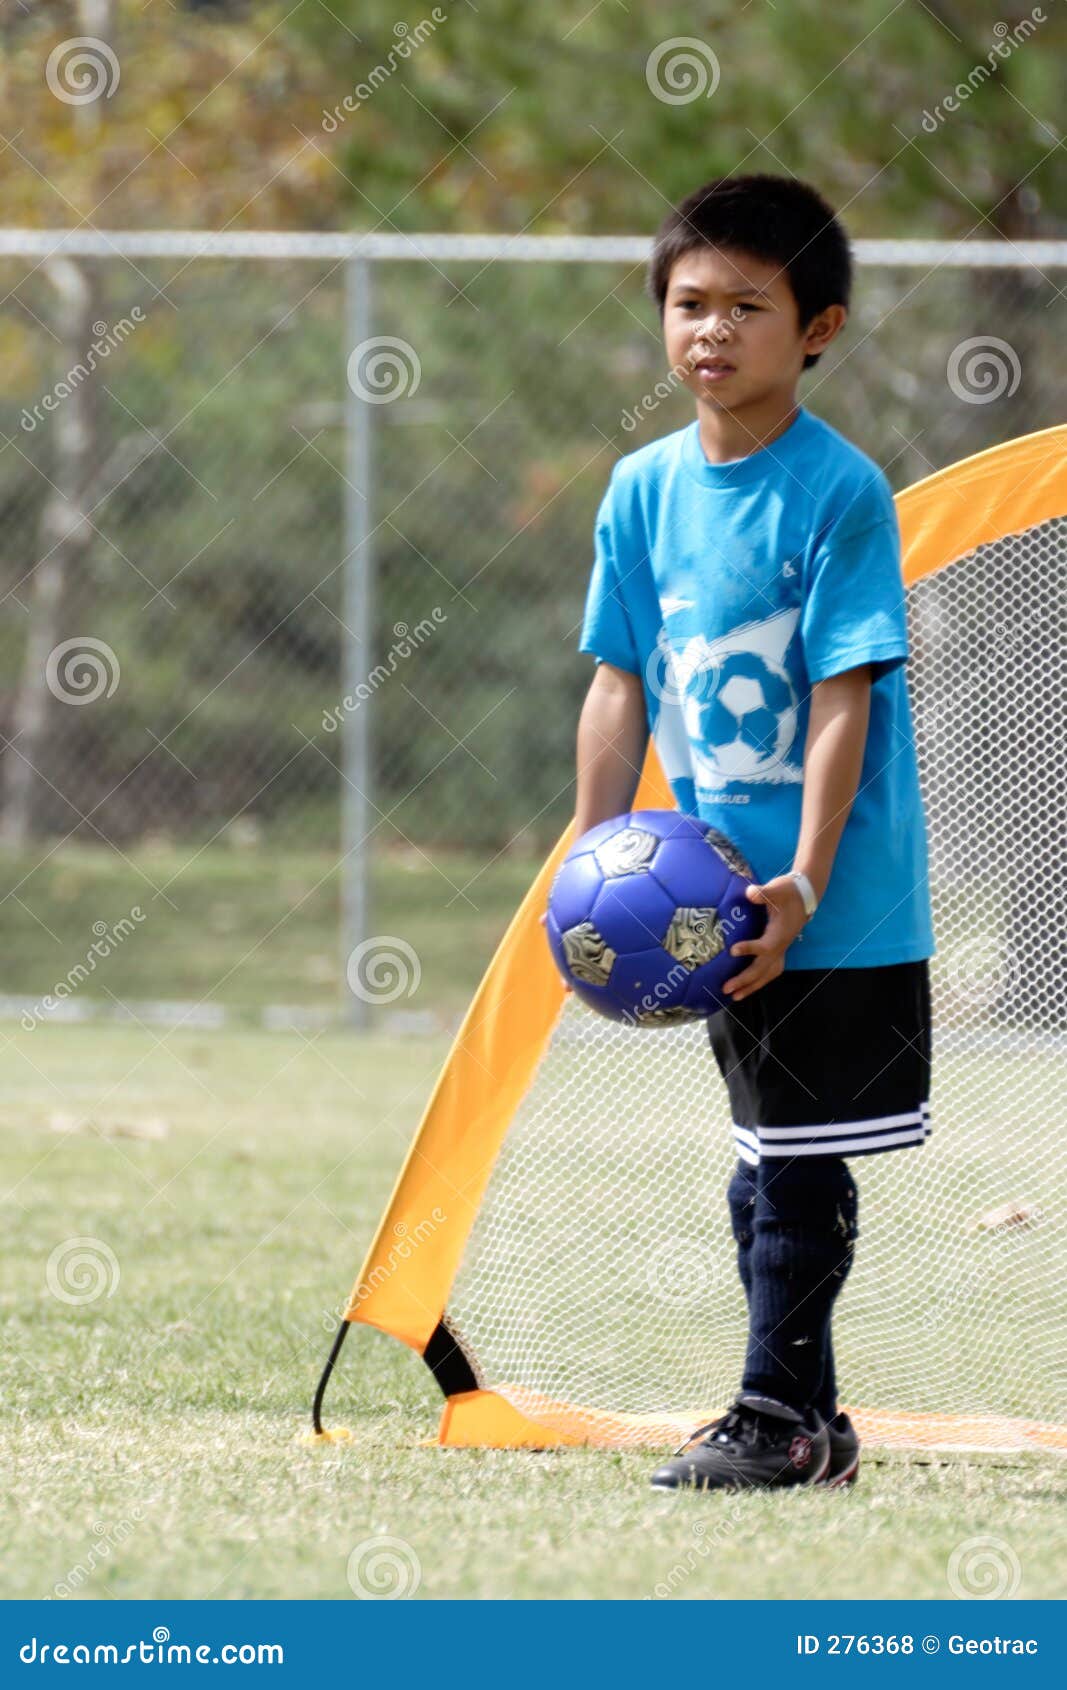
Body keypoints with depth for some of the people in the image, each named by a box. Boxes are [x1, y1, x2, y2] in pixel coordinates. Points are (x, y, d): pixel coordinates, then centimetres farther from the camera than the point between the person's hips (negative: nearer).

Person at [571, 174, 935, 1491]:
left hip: (836, 906, -6)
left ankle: (775, 1415, 3)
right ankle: (809, 1426, 19)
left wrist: (805, 883, -21)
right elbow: (622, 689, 9)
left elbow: (844, 699, -15)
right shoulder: (644, 490, 5)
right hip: (714, 898, 6)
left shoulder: (841, 492, -12)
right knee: (764, 1171, 12)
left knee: (799, 1169, -4)